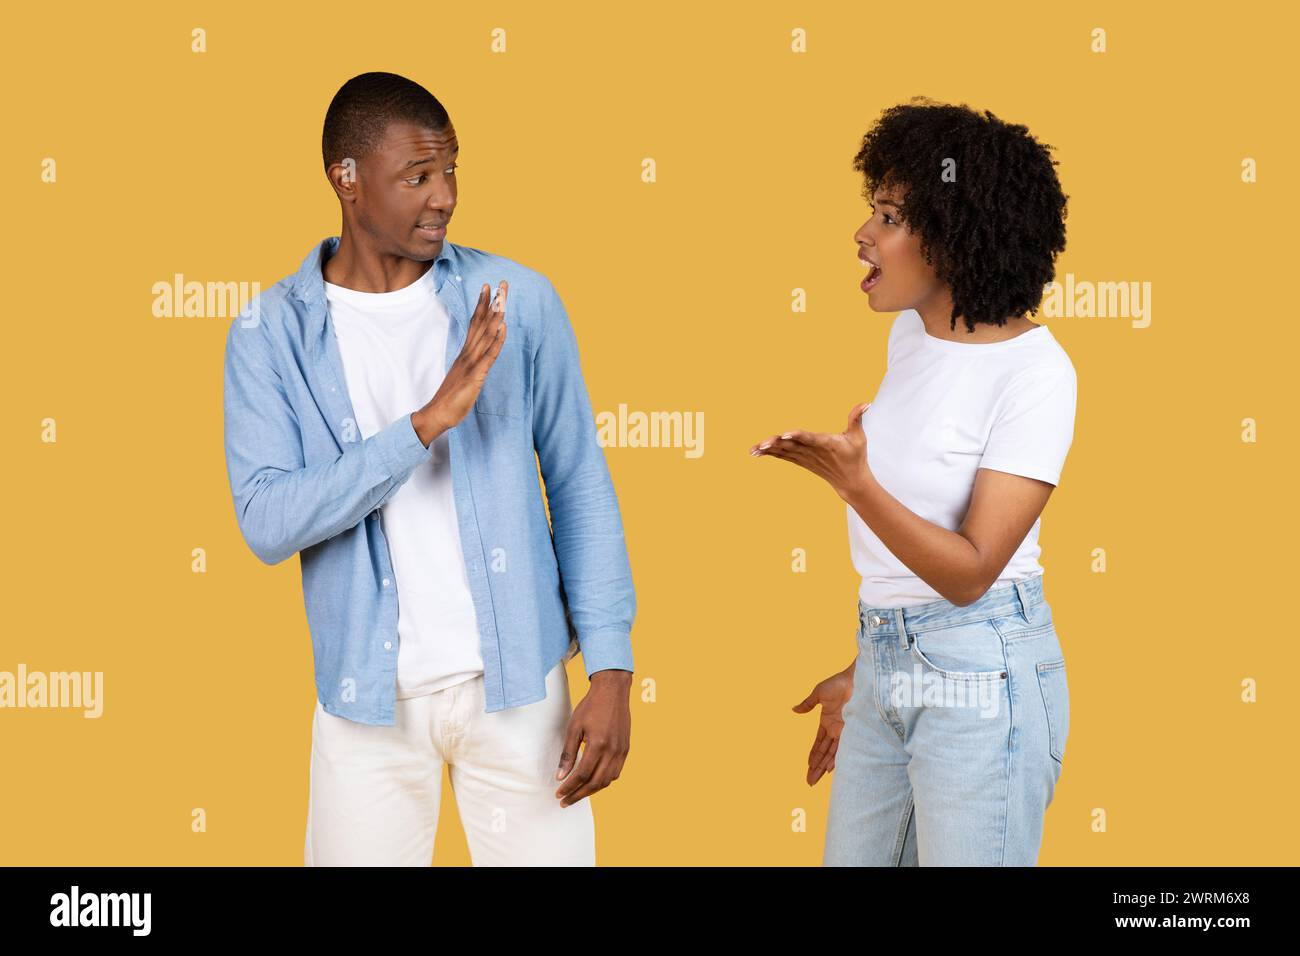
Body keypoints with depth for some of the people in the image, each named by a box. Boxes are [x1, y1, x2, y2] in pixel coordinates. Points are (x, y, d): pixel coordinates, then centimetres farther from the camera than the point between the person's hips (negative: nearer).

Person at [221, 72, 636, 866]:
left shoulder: (517, 301, -2)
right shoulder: (270, 334, -3)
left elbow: (580, 487, 2)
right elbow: (267, 523, -14)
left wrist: (612, 669, -5)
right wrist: (426, 422, -23)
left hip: (517, 679, 0)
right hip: (368, 692, 0)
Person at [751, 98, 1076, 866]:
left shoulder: (1033, 372, -17)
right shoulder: (913, 333, 6)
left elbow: (970, 572, -20)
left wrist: (854, 484, -33)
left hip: (981, 679, -7)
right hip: (888, 664, 8)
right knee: (851, 855, 15)